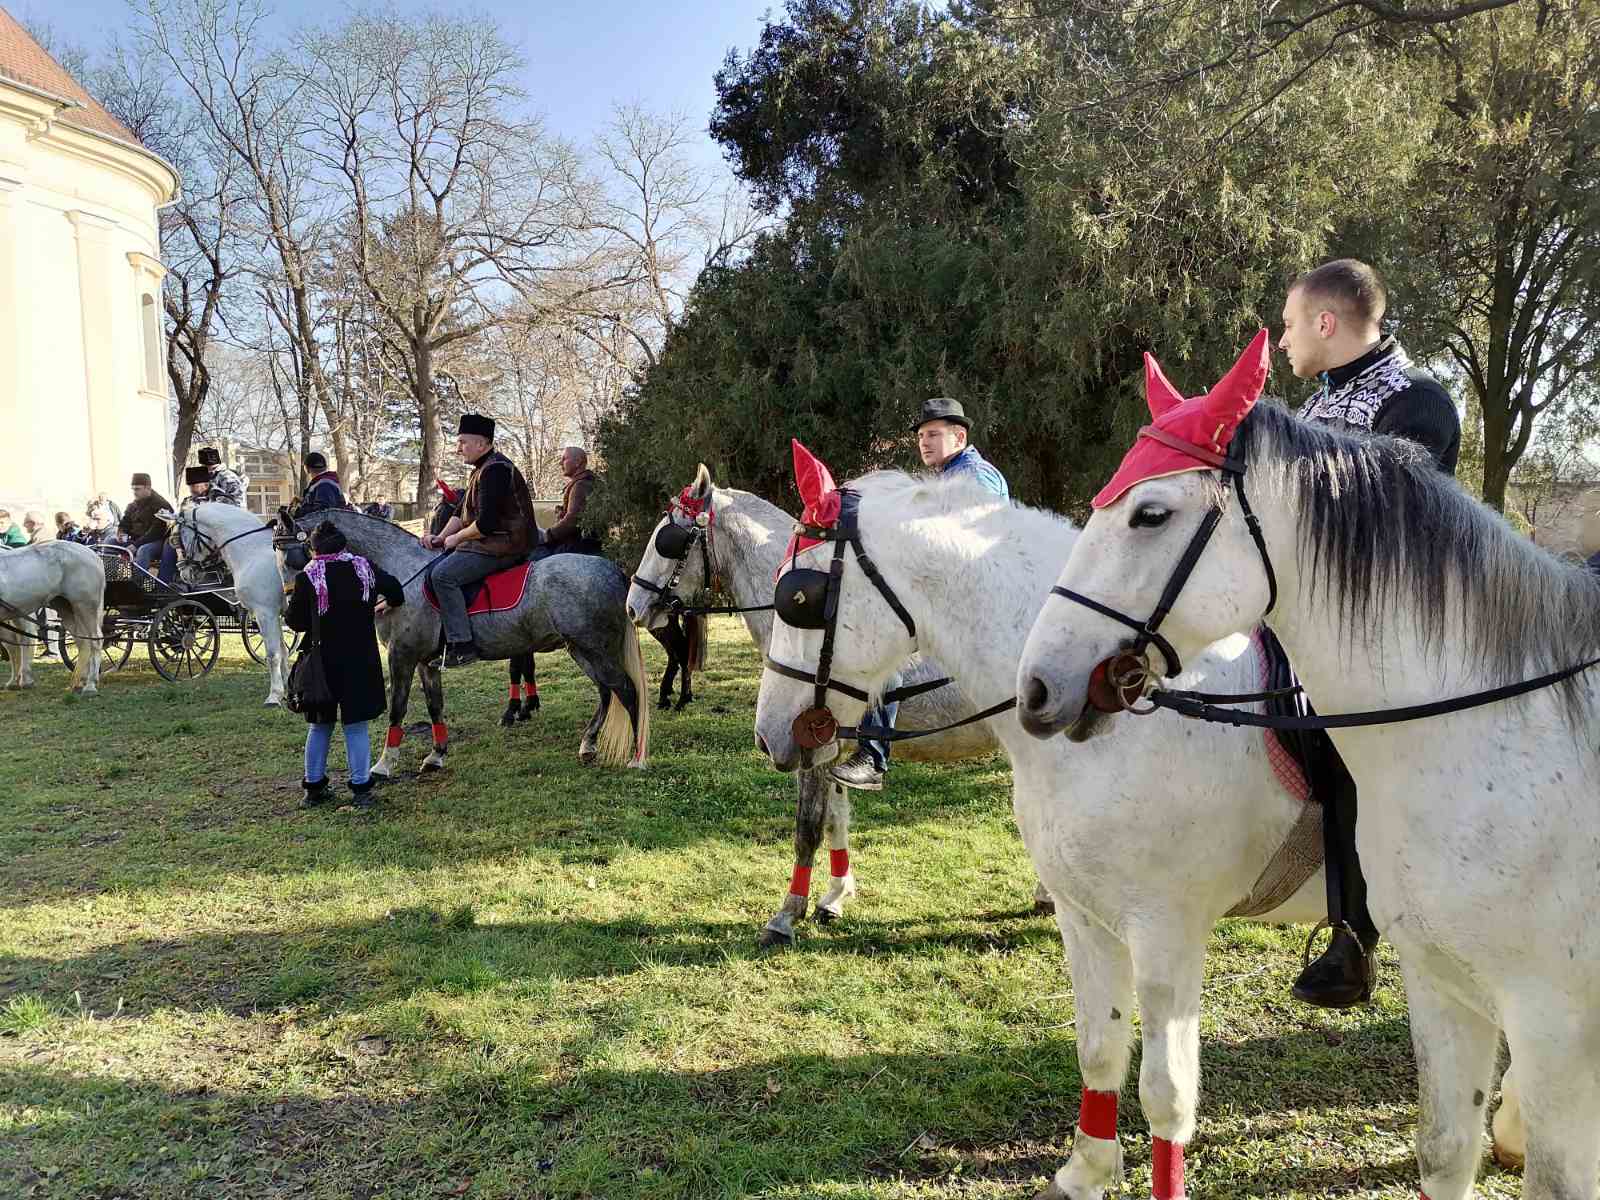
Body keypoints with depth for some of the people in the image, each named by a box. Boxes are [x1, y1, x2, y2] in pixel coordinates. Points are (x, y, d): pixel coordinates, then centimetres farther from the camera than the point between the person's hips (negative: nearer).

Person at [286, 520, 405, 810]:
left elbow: (295, 622, -3)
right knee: (357, 726, 7)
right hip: (361, 660, 1)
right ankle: (361, 789, 7)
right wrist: (387, 604, 28)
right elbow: (396, 591, 8)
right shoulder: (365, 568, -2)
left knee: (320, 726, 14)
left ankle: (313, 788, 21)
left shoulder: (306, 578, -9)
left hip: (322, 660, -1)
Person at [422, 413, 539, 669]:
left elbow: (486, 523, -23)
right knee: (443, 562, 18)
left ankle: (461, 645, -21)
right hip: (493, 542, 12)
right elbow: (461, 513, 20)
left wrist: (456, 538, -9)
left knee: (443, 574, -21)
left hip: (502, 546, -12)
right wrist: (441, 537, 5)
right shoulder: (480, 470, 19)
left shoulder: (494, 470, -17)